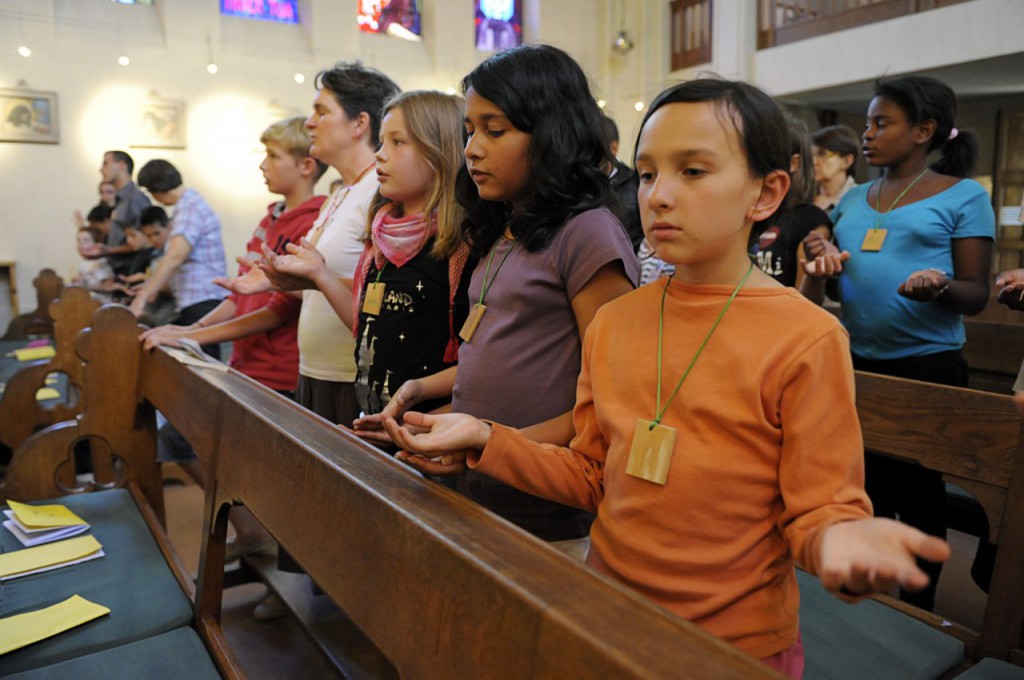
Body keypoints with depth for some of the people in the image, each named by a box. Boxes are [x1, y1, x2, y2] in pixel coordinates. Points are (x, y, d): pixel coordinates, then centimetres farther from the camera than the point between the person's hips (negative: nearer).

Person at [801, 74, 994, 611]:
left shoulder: (964, 197, -2)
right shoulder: (853, 200, 12)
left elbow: (976, 295, -6)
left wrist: (940, 287, -27)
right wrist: (822, 264, -6)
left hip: (928, 365, -4)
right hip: (856, 362, 5)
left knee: (919, 492, 8)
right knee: (861, 487, 14)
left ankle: (917, 610, 26)